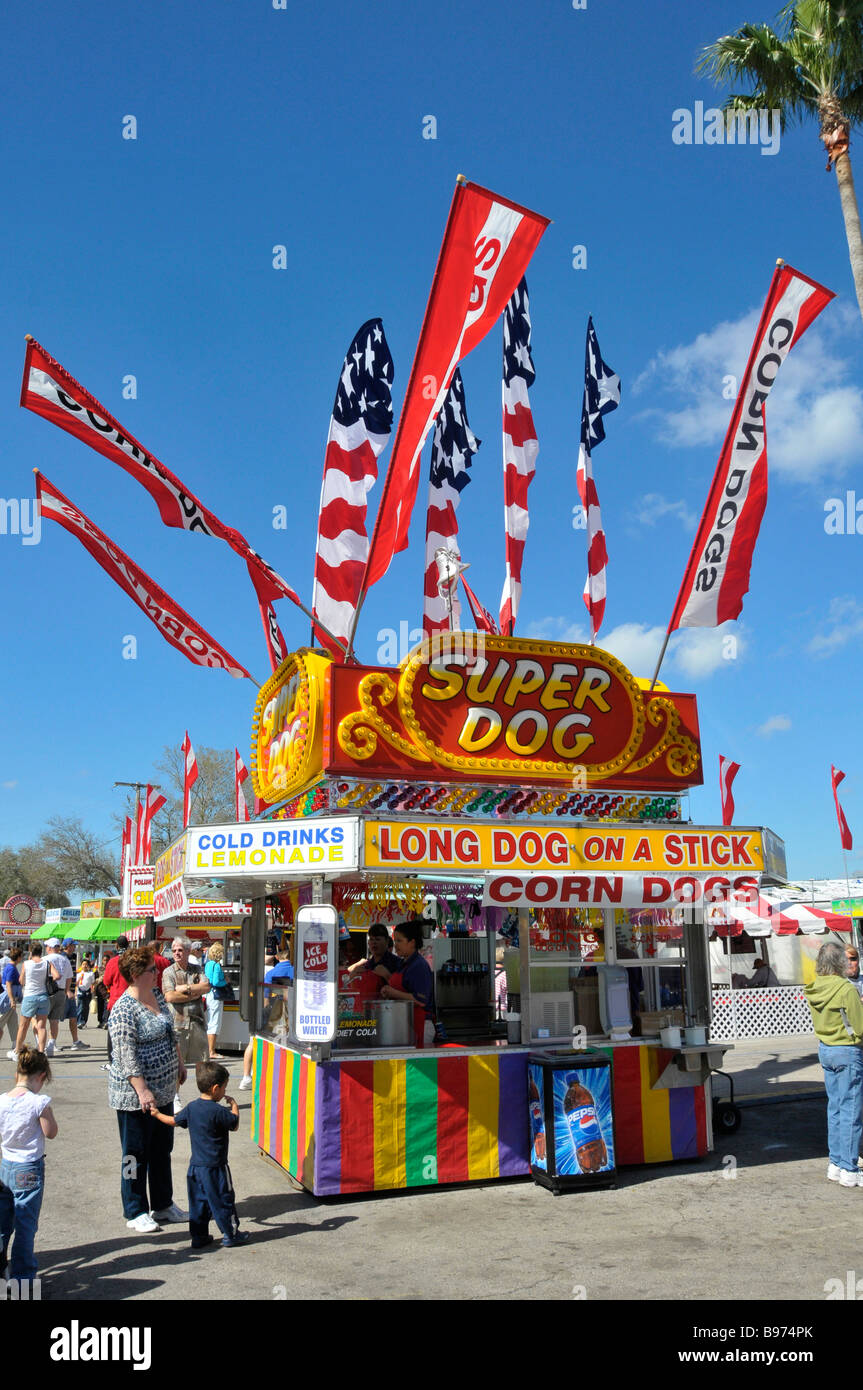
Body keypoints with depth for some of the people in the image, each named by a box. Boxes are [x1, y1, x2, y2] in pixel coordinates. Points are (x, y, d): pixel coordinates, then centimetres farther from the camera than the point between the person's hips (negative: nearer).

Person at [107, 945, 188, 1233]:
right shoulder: (124, 1010, -21)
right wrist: (143, 1091, -24)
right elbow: (126, 1056, -23)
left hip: (164, 1090, 8)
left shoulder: (157, 995, 5)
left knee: (162, 1150, 18)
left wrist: (179, 1063, 19)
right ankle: (135, 1213, 20)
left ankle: (163, 1205, 31)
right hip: (135, 1095, -8)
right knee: (136, 1154, 6)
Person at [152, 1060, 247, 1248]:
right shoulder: (218, 1111, -20)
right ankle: (230, 1235, 16)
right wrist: (234, 1104, 6)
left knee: (198, 1201, 16)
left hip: (195, 1165, 6)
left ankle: (198, 1236, 22)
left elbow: (174, 1121, 14)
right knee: (222, 1200, 7)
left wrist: (157, 1114, 32)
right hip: (215, 1167, -6)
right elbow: (234, 1123, -9)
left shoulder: (192, 1107, 0)